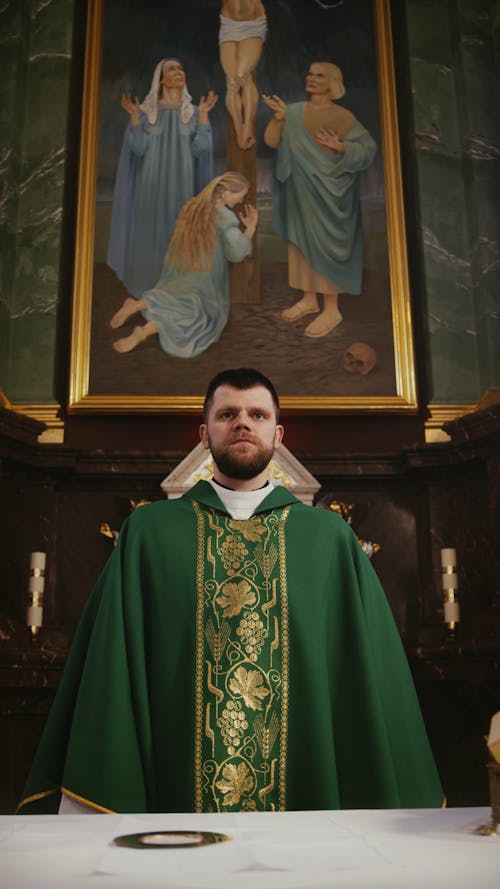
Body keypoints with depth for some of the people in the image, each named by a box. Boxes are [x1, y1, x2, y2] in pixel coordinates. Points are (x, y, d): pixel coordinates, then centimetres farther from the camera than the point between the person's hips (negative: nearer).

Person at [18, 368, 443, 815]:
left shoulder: (330, 538, 3)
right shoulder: (149, 532, 2)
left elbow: (365, 668, 3)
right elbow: (110, 664, -1)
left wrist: (385, 804, -1)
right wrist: (95, 804, -6)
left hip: (306, 792, 1)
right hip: (178, 793, 0)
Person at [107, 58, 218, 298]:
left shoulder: (194, 113, 8)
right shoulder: (146, 111, 4)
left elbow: (200, 149, -6)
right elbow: (139, 148, -8)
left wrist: (203, 114, -11)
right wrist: (134, 116, -16)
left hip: (181, 187, 1)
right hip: (150, 186, -1)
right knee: (149, 236, -3)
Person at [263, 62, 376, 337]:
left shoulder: (342, 116, -8)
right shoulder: (295, 111, 6)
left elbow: (368, 148, -10)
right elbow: (272, 141, -1)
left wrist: (340, 146, -25)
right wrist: (279, 117, -17)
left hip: (326, 190, -6)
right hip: (299, 190, 6)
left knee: (324, 245, -4)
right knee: (301, 242, 11)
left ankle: (331, 309, 4)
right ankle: (309, 299, 24)